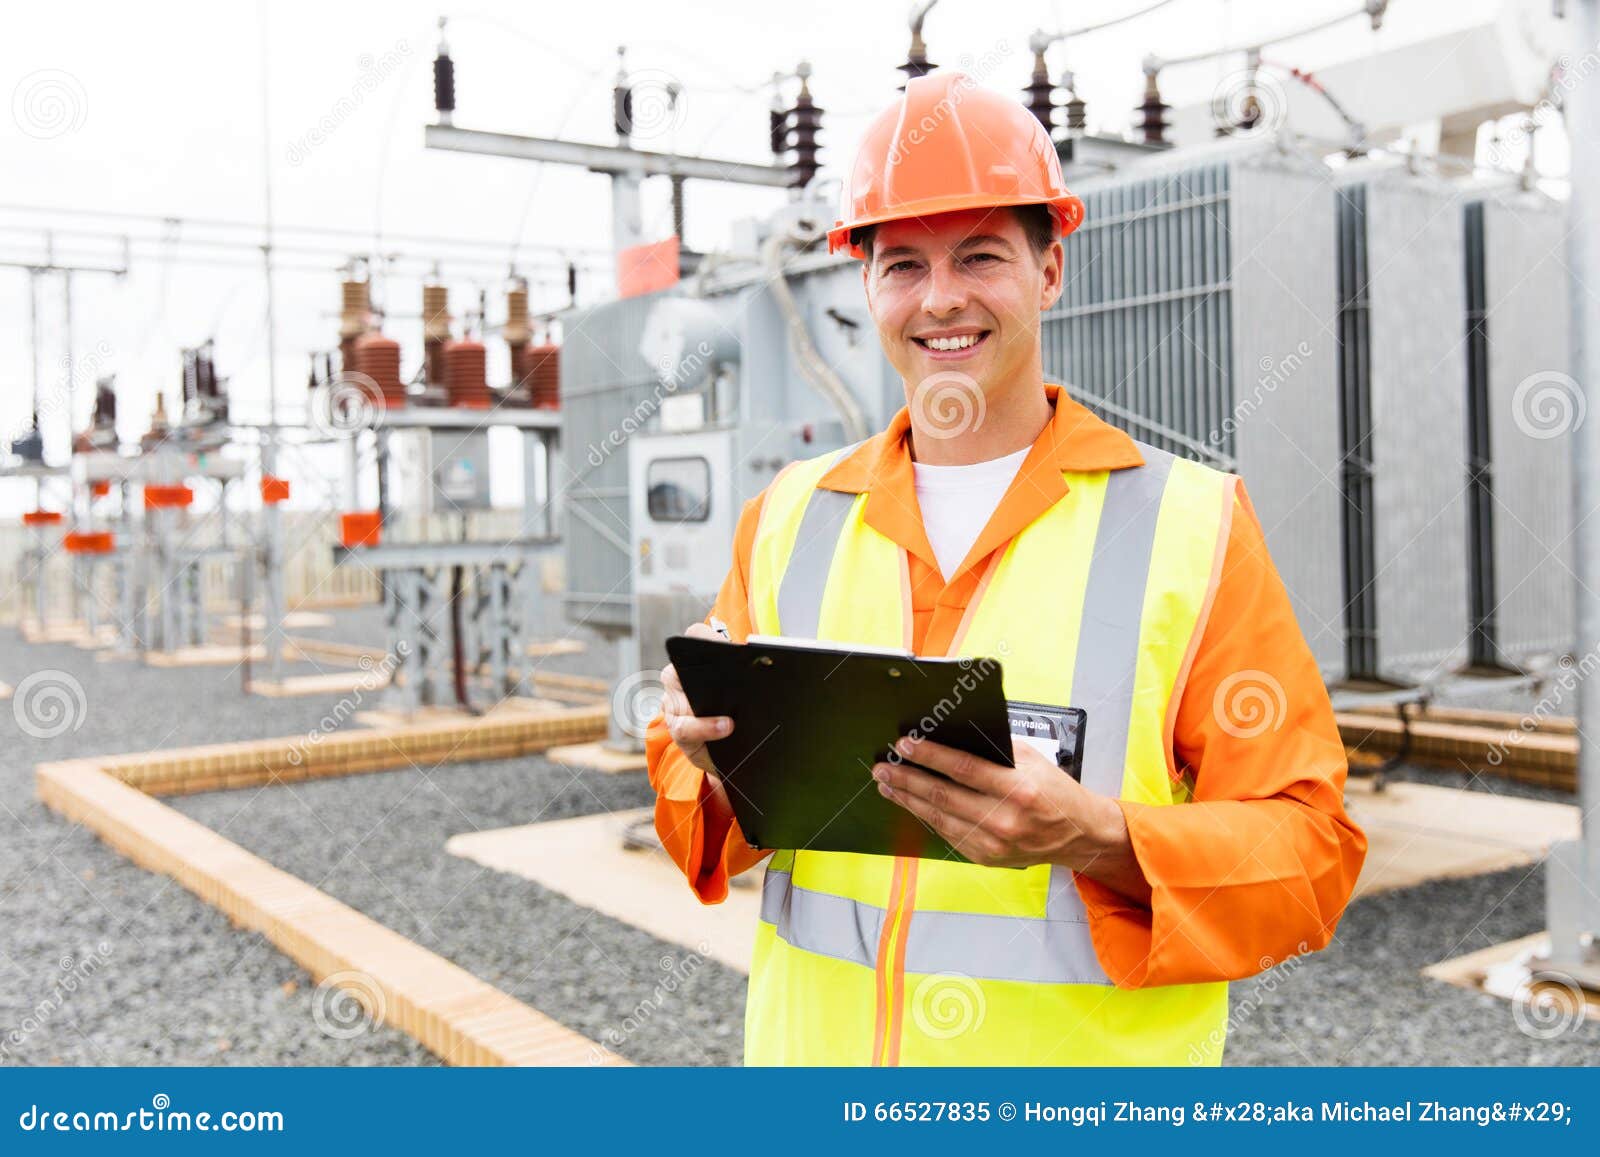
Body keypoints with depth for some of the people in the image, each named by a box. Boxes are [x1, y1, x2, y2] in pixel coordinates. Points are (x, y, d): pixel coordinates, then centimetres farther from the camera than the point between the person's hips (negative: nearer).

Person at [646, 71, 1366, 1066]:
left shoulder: (1193, 522, -9)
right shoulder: (788, 519, 2)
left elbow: (1307, 846, -11)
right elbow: (694, 794, 6)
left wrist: (1096, 838, -28)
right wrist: (717, 760, -16)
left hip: (1091, 1052, -3)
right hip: (812, 1044, 3)